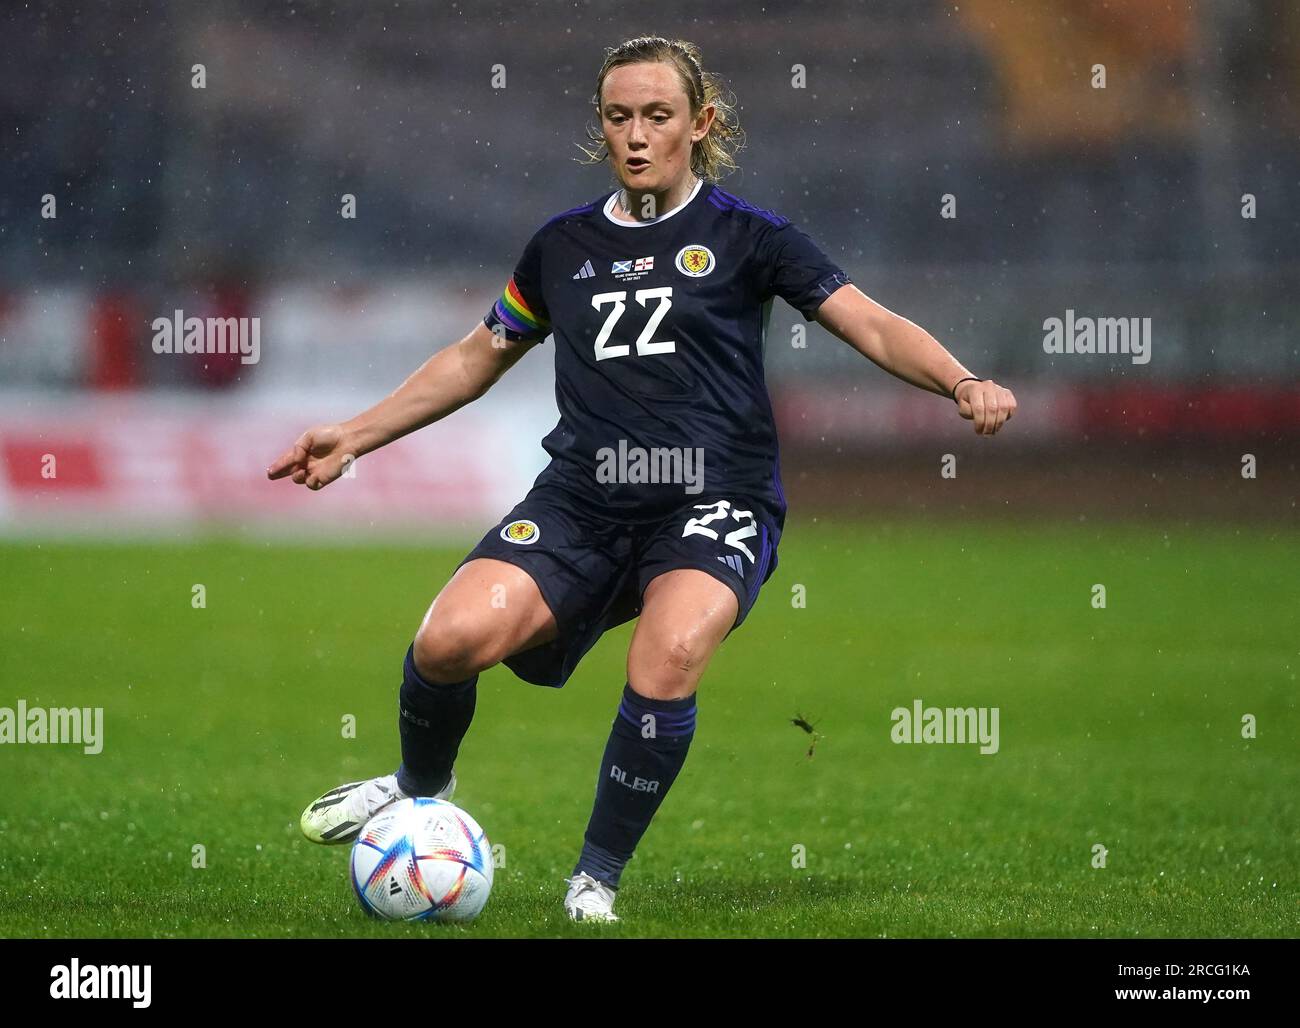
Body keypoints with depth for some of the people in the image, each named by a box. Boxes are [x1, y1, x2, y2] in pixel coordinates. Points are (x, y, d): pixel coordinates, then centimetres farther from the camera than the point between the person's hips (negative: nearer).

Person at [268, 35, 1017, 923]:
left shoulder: (746, 238, 3)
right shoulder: (564, 246, 14)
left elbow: (873, 326, -4)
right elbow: (478, 358, 26)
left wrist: (961, 383, -23)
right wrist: (355, 436, 23)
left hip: (713, 506, -3)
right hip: (583, 504, 3)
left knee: (670, 654, -34)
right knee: (452, 639, -22)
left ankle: (598, 880, -13)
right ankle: (421, 787, 12)